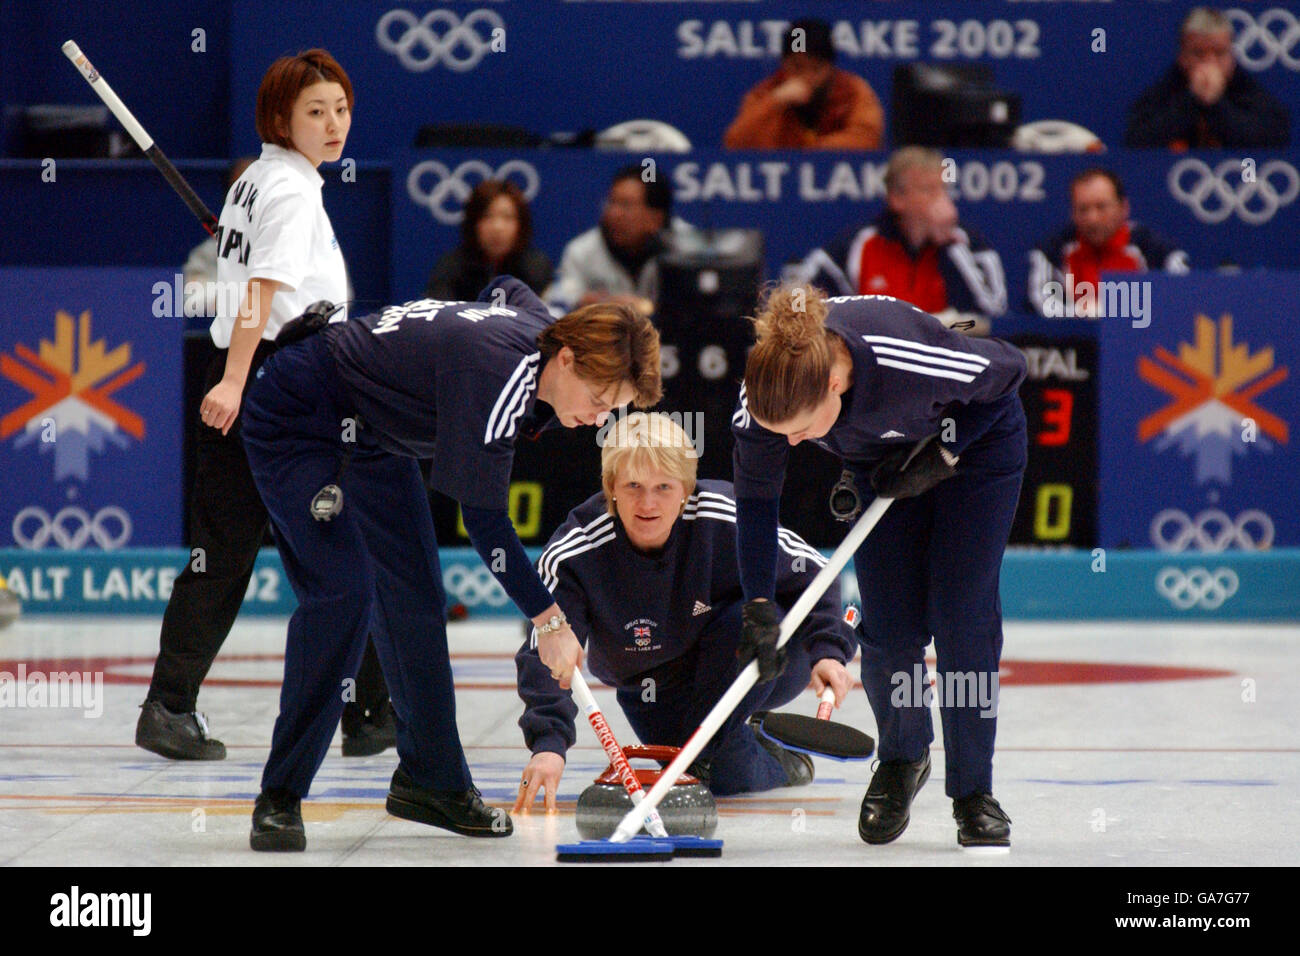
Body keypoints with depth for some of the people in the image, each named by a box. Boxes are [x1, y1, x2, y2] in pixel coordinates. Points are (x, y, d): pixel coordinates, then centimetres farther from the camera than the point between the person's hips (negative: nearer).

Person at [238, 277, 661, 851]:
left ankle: (431, 780, 22)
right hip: (296, 421, -10)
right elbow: (483, 518, -28)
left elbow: (506, 288, 20)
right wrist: (548, 619, -23)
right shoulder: (495, 372, -34)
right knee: (343, 594, -21)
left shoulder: (540, 326, -7)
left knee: (415, 599, 9)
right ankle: (279, 800, -16)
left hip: (372, 436, 10)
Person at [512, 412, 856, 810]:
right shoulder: (574, 553, -27)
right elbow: (545, 654, -32)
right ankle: (777, 765, 19)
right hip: (656, 694, 1)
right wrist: (548, 743, -48)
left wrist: (828, 651, -31)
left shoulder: (726, 518, -29)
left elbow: (811, 575, -16)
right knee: (730, 781, -19)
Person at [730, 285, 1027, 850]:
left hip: (976, 440, -3)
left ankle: (974, 792, 3)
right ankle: (901, 761, 23)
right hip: (880, 462, 3)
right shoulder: (768, 390, -31)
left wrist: (944, 451, -22)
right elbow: (755, 496, -15)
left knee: (963, 618, -10)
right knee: (888, 628, -4)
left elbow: (1008, 370, -22)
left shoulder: (907, 361, -43)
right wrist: (759, 602, -18)